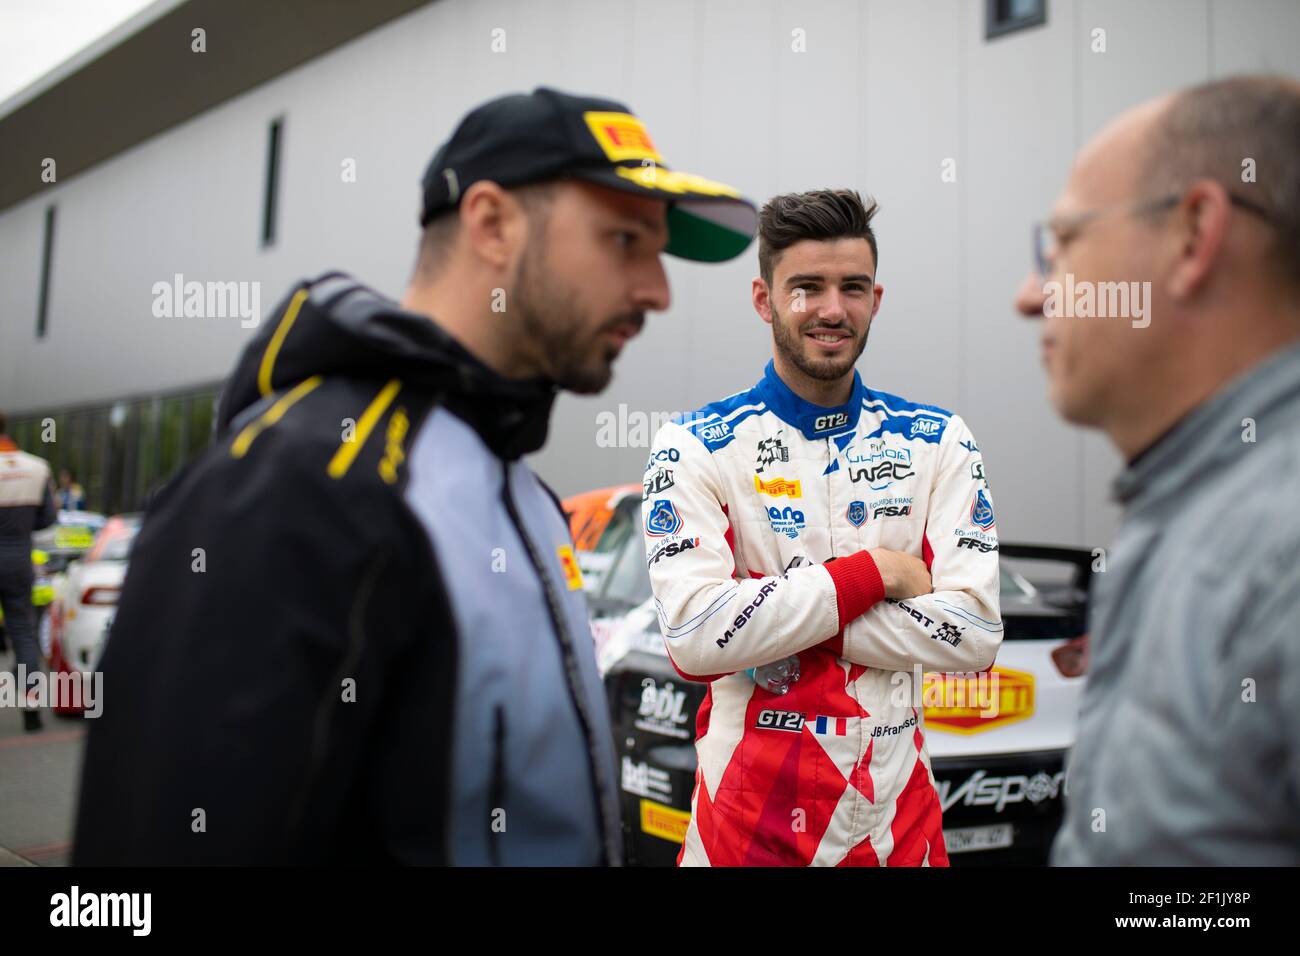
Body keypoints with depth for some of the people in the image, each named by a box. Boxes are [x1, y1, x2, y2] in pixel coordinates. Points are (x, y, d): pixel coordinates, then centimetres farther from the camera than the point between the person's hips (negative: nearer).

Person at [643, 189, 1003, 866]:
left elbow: (975, 634, -10)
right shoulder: (695, 447, -8)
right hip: (748, 816, -2)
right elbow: (693, 639, -20)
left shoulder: (936, 441, 0)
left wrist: (768, 615, -16)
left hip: (899, 811, 3)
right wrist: (874, 573, -16)